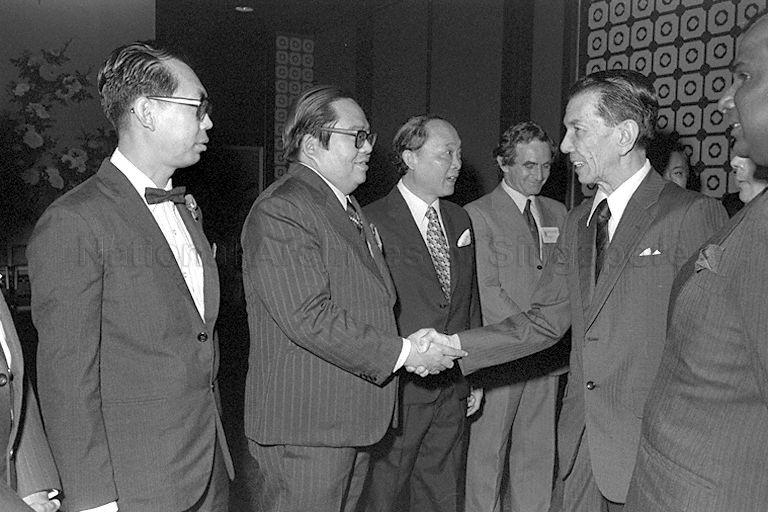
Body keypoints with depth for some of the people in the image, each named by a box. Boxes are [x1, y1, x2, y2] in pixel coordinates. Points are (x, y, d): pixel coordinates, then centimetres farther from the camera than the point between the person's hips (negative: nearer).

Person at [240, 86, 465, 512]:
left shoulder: (349, 208, 17)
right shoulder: (279, 212, -16)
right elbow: (309, 317, -24)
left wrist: (408, 345, 3)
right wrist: (400, 353, -19)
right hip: (304, 429, -9)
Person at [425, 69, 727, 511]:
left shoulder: (695, 216, -12)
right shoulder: (578, 222, 10)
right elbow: (545, 321, 7)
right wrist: (453, 346, -1)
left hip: (652, 454, -6)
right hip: (582, 443, 6)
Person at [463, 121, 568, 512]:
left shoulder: (557, 212, 15)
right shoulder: (478, 214, -4)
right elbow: (488, 289, -10)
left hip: (549, 354, 5)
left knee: (538, 452, 11)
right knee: (487, 449, 4)